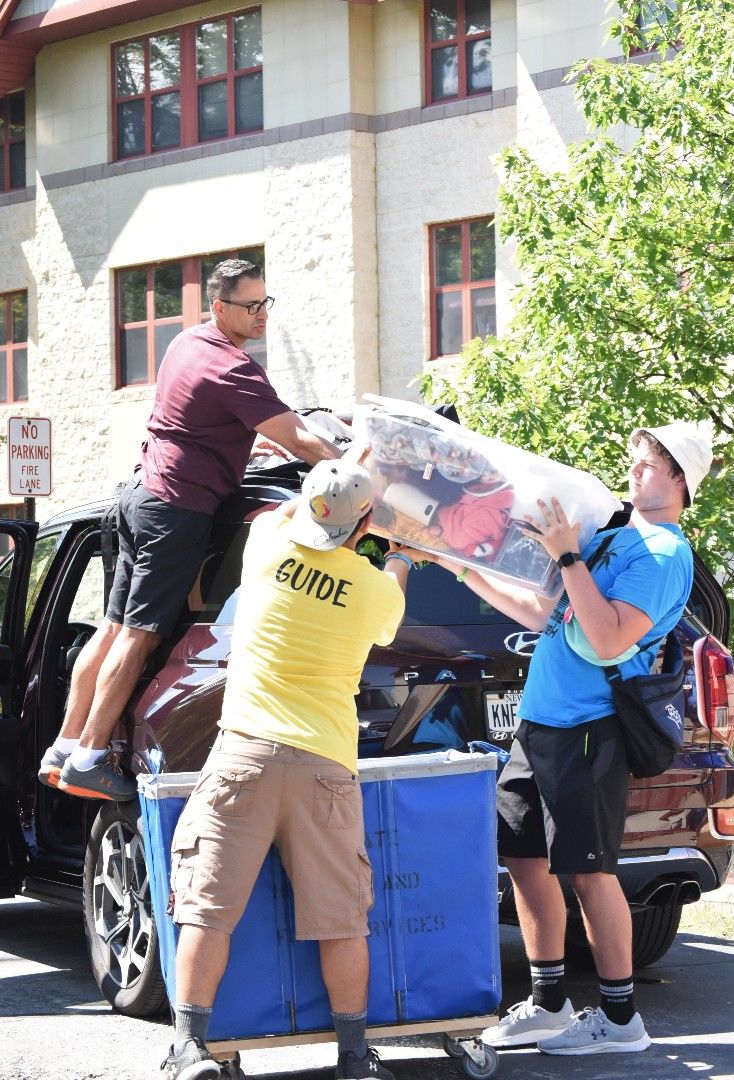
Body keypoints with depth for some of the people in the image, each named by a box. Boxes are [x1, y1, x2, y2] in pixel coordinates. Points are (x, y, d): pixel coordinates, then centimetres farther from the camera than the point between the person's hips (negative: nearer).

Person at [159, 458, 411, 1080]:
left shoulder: (270, 545, 0)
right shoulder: (379, 590, 1)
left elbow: (287, 512, 26)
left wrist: (322, 496, 41)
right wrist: (400, 564, 45)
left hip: (246, 751, 0)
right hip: (326, 760, 0)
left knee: (209, 906, 1)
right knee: (341, 919, 6)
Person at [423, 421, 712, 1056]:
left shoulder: (664, 554, -9)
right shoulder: (608, 538, 18)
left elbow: (609, 639, -22)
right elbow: (543, 616, 24)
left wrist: (568, 557, -21)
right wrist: (471, 573, 20)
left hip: (588, 732, -9)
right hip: (540, 723, 9)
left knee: (587, 870, -6)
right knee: (523, 856, 9)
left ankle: (620, 1018, 4)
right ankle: (549, 1005, 19)